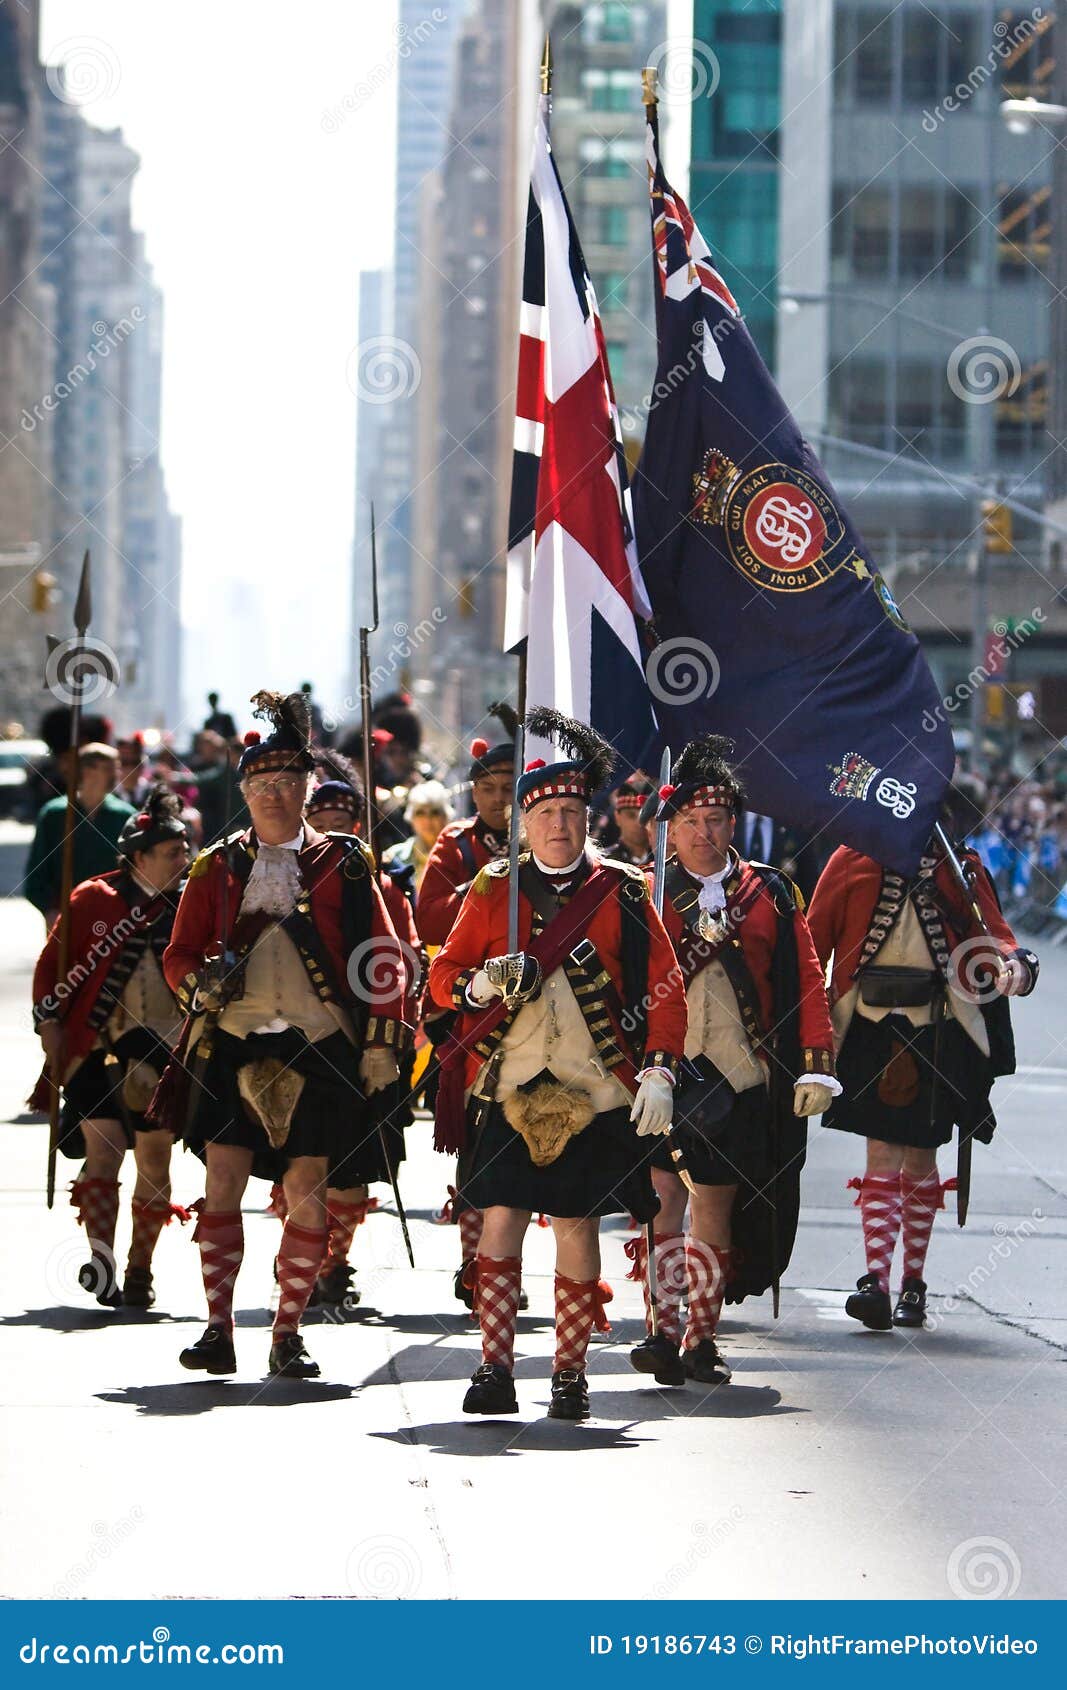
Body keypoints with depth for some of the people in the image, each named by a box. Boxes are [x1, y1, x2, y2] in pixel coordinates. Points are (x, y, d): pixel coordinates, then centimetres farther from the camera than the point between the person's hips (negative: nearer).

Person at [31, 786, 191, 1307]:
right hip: (96, 1049, -3)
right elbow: (51, 964, 1)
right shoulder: (94, 899, -2)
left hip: (161, 1050, 3)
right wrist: (50, 1024, -6)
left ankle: (139, 1271, 14)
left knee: (155, 1159, 5)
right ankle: (101, 1259, -16)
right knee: (105, 1147, -14)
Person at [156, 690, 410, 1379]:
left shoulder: (343, 864, 5)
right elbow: (180, 952, 11)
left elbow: (383, 959, 6)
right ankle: (219, 1329, -2)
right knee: (223, 1178, -7)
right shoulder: (218, 867, 10)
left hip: (319, 1049, -1)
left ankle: (288, 1334, 6)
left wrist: (381, 1044, -2)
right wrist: (201, 981, -11)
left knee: (306, 1188, -2)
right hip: (232, 1043, 1)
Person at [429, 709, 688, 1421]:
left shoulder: (622, 892, 2)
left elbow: (665, 988, 2)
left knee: (578, 1224, 2)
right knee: (501, 1220, -5)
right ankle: (496, 1368, -1)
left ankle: (571, 1373, 10)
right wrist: (482, 984, -15)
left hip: (596, 1093, -1)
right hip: (508, 1088, 1)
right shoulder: (493, 890, 6)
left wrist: (658, 1074, -8)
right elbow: (443, 975, 8)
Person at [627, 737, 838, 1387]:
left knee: (715, 1212, 5)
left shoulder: (770, 893, 7)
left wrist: (816, 1066, 0)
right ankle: (664, 1330, -12)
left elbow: (806, 981, 7)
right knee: (663, 1197, -12)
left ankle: (703, 1338, 13)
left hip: (738, 1077, 1)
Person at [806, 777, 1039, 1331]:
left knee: (921, 1157, 9)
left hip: (937, 1031, 2)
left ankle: (913, 1283, 19)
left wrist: (1012, 962, -23)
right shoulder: (852, 860, 4)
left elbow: (993, 929, 0)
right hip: (871, 1029, -2)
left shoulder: (961, 869, 9)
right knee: (882, 1153, -10)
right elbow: (814, 940, 3)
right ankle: (876, 1280, -16)